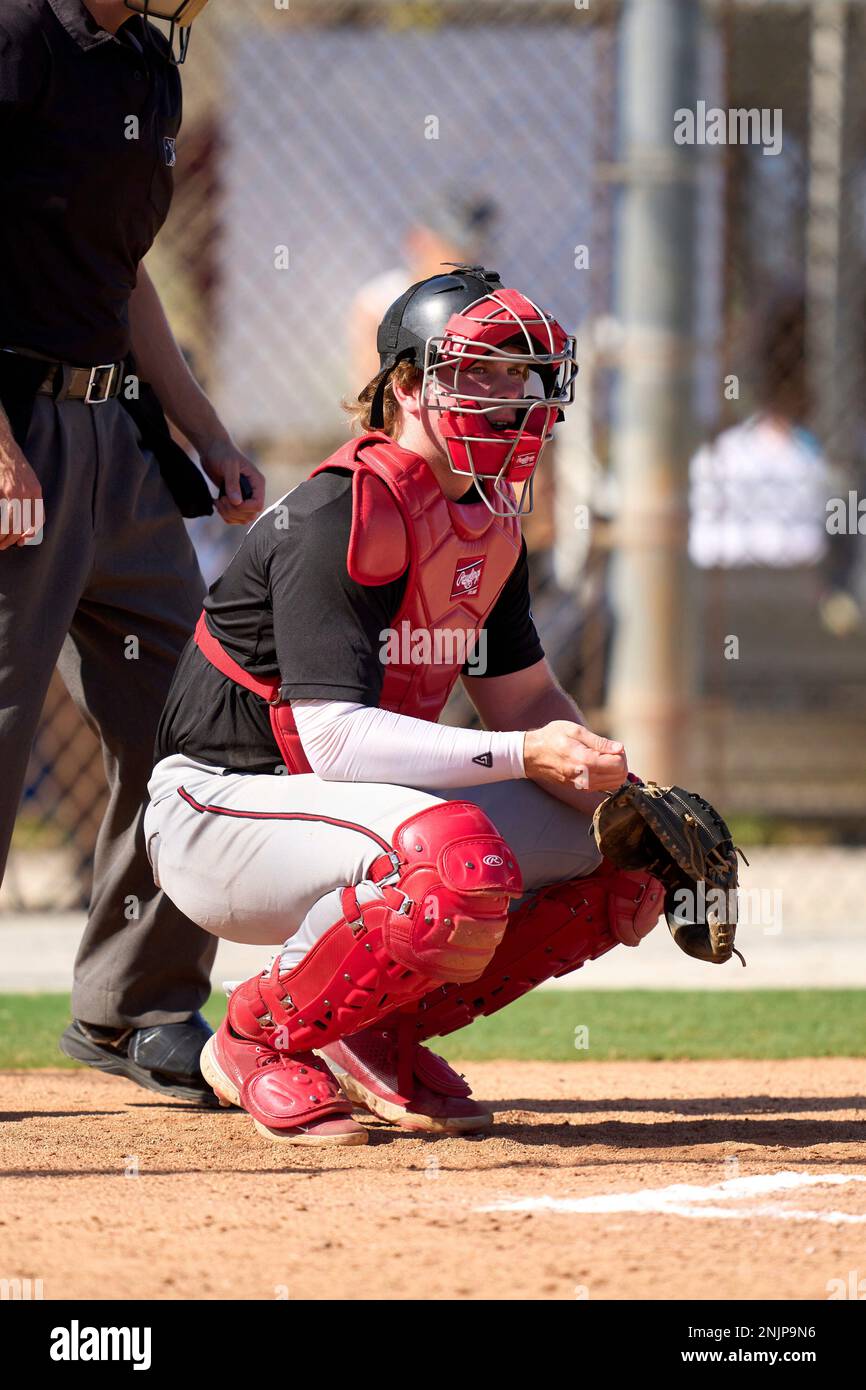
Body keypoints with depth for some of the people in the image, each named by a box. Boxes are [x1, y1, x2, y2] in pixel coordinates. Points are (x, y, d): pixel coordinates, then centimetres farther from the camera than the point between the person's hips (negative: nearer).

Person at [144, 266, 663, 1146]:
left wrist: (617, 788, -5)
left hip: (359, 803, 9)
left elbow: (525, 699, 13)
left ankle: (382, 1033, 8)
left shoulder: (490, 519, 7)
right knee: (461, 861, -36)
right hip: (224, 806, -9)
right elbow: (335, 738, -29)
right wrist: (524, 756, -34)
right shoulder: (342, 514, -21)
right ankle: (262, 1039, -13)